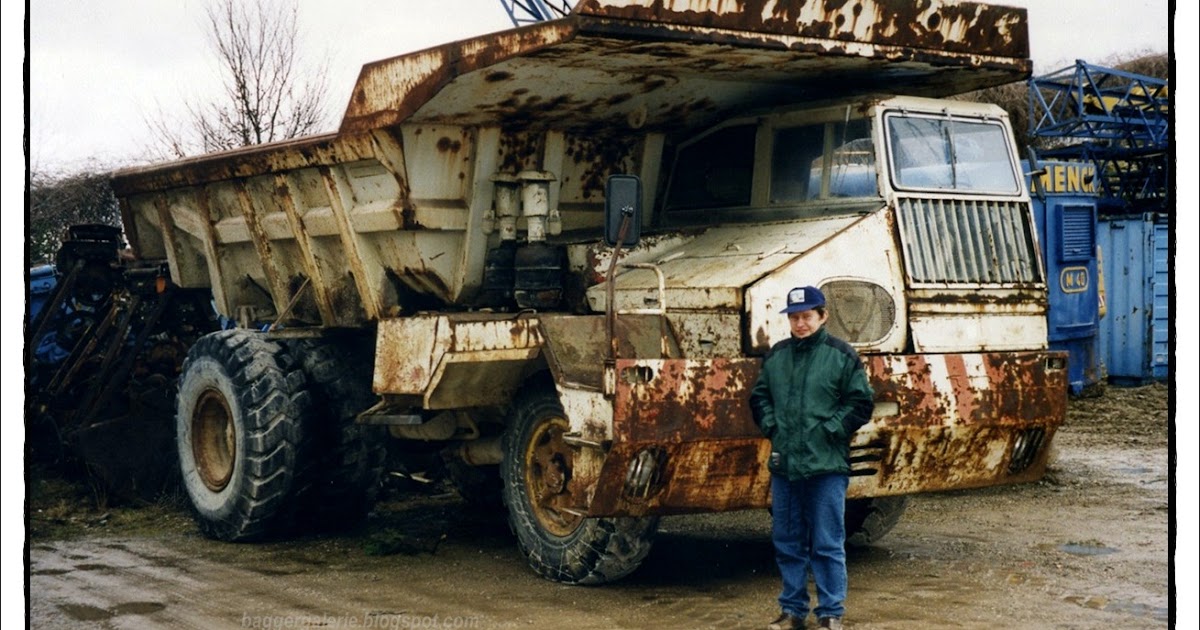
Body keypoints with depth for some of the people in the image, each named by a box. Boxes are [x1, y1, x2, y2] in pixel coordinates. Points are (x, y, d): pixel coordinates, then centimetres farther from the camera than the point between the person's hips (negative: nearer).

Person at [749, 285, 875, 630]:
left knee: (827, 544, 0)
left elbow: (861, 403, -2)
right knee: (787, 543, 12)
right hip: (784, 463, 4)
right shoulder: (776, 355, 9)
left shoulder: (842, 355, -3)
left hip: (826, 465, -4)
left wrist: (830, 431, -9)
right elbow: (759, 396, 19)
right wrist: (771, 426, 4)